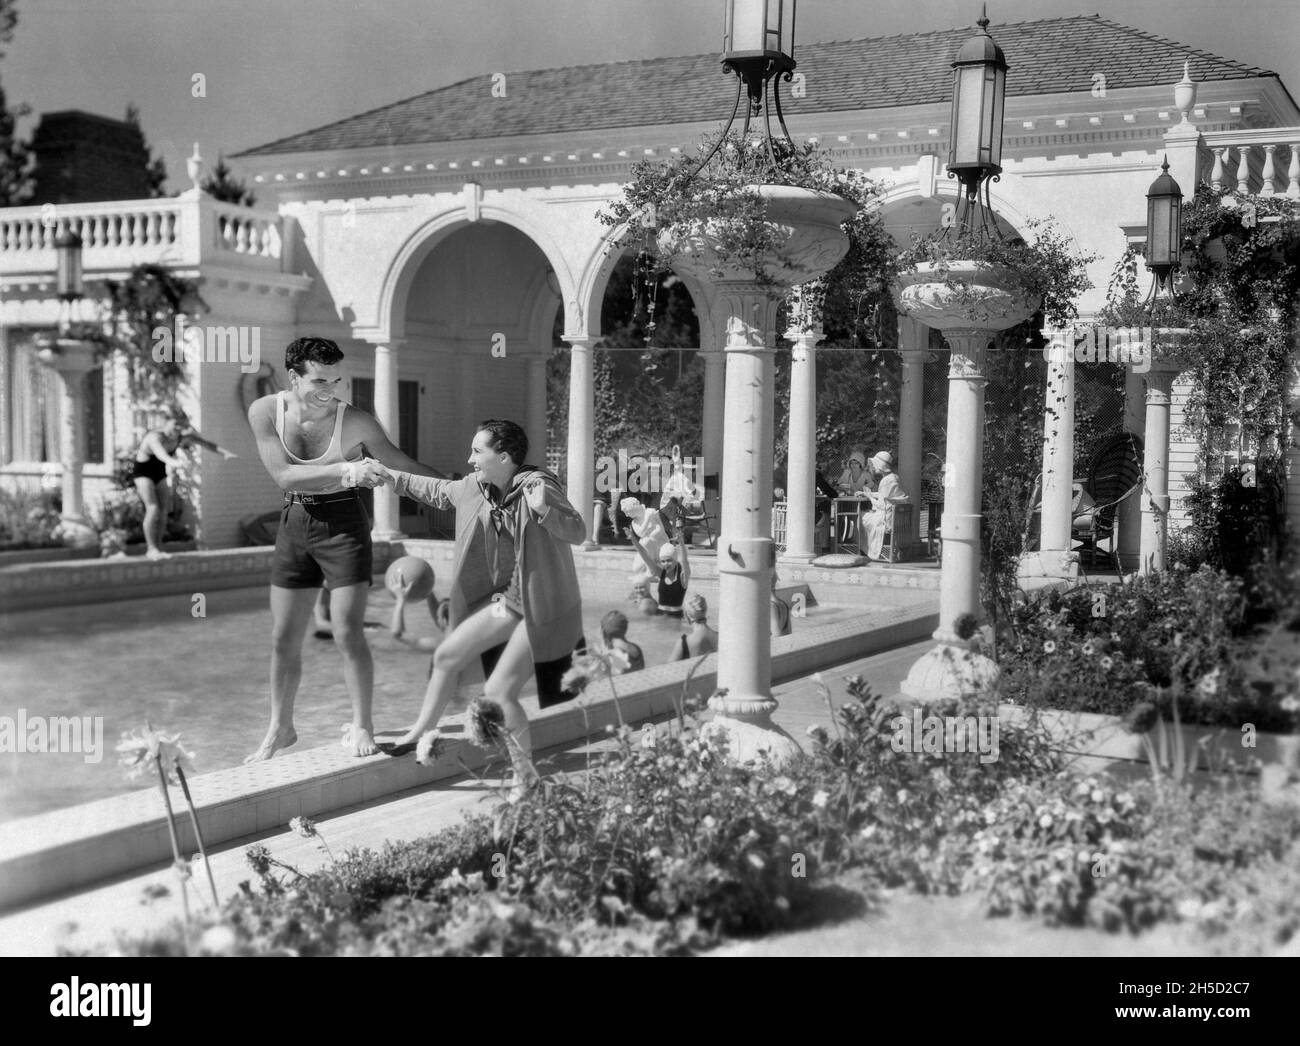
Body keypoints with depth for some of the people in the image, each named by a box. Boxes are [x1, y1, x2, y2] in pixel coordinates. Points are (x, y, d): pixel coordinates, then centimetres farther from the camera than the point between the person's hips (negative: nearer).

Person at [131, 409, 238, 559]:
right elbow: (160, 453, -55)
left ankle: (158, 548, 10)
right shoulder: (155, 437, -34)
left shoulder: (182, 437, -12)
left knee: (163, 510, 1)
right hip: (143, 473, -7)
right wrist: (173, 462, -76)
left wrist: (225, 452, -23)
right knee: (153, 508, -19)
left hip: (159, 474, 7)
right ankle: (152, 549, -18)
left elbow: (206, 443, -9)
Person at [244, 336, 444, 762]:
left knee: (348, 633, -7)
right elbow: (284, 476, -19)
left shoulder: (356, 422, -16)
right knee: (283, 639, 9)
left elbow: (402, 464, -8)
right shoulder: (265, 411, -10)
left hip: (343, 522, -3)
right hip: (294, 523, 3)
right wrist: (343, 470, -31)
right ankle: (280, 728, 25)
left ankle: (361, 726, 9)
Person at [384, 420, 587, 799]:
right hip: (505, 598, 8)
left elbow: (578, 532, -28)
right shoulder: (475, 487, 1)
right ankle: (421, 732, 29)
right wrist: (391, 476, 25)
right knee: (447, 656, 8)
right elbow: (438, 492, 21)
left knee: (498, 692, -11)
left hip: (542, 608, -8)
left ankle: (526, 778, 5)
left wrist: (543, 510, -46)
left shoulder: (538, 485, -21)